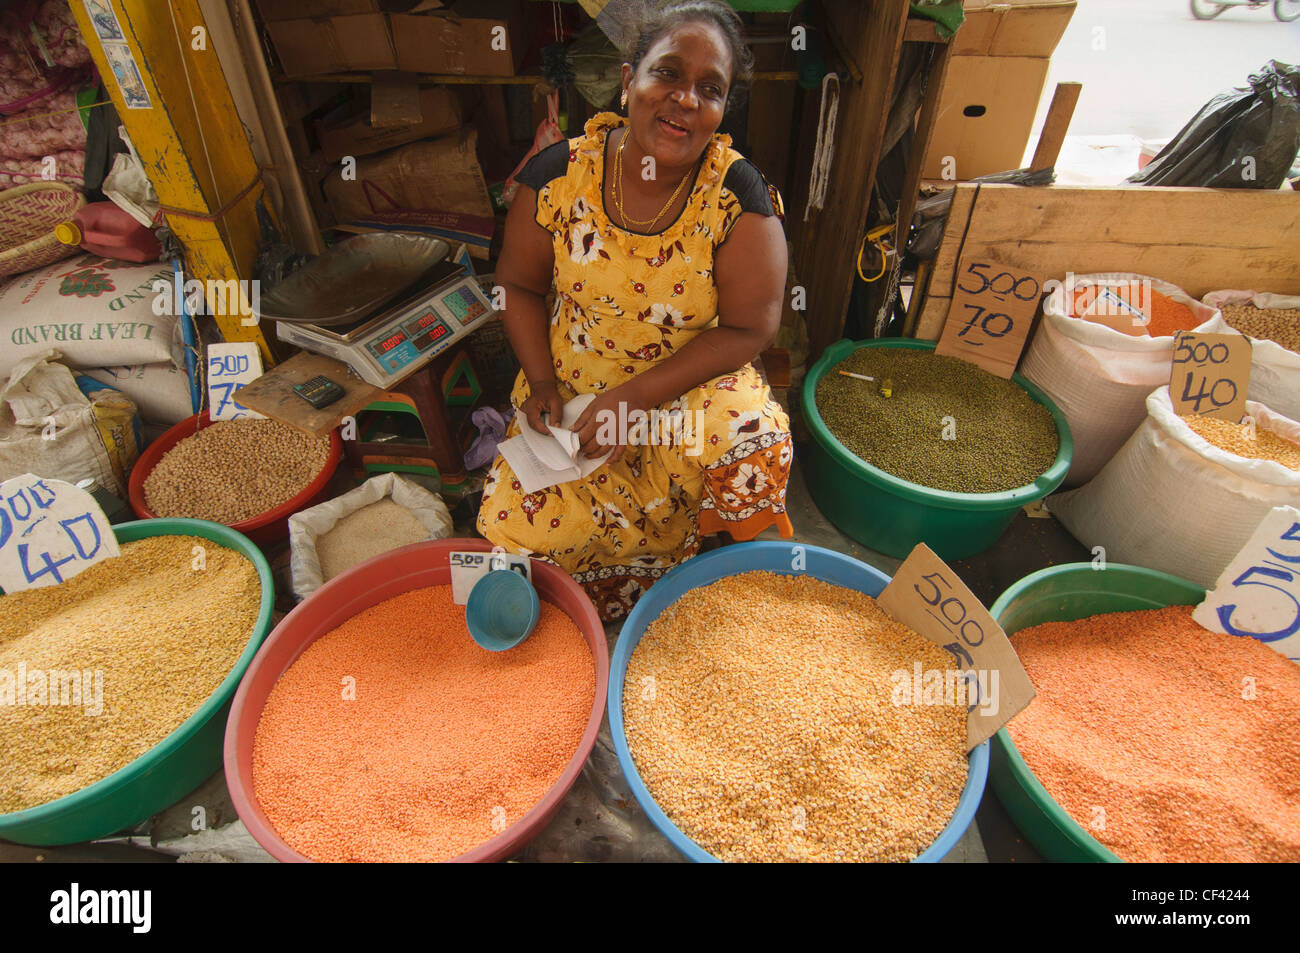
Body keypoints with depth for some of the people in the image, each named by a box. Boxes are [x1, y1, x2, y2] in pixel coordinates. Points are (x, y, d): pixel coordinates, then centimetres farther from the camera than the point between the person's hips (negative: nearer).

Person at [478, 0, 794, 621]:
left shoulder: (739, 197, -12)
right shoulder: (558, 173, -7)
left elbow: (749, 328, -13)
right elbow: (520, 284, 5)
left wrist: (634, 397, -20)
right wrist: (542, 383, -9)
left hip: (691, 385, -1)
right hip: (570, 387, 2)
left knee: (755, 453, -29)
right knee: (519, 525, -17)